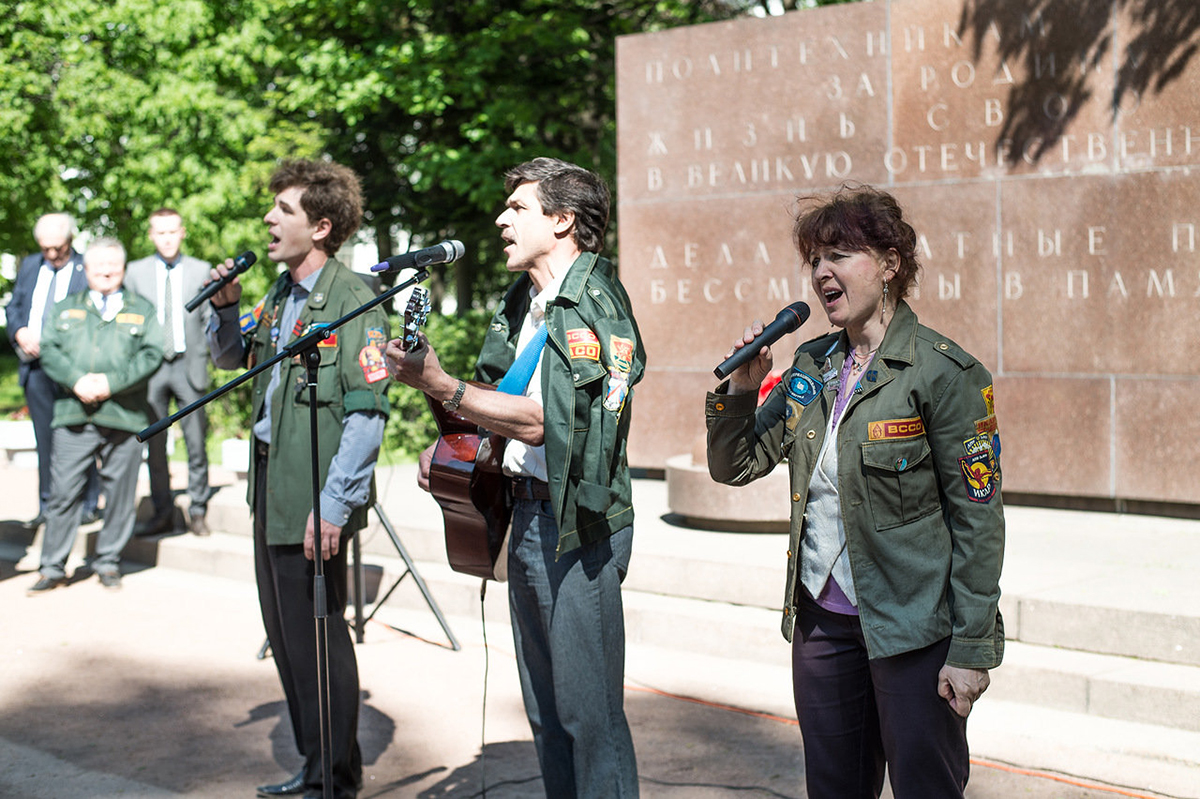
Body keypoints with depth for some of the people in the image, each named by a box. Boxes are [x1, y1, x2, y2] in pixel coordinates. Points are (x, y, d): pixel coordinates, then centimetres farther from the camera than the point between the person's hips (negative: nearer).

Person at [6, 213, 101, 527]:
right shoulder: (29, 266, 15)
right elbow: (13, 307, 19)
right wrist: (19, 332, -2)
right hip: (35, 364, 5)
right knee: (45, 439, 9)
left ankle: (88, 505, 8)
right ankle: (48, 505, 16)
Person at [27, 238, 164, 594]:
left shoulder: (142, 310, 14)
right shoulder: (66, 308, 18)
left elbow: (151, 355, 1)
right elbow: (49, 350, 6)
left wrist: (111, 383, -12)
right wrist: (77, 380, -11)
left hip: (124, 417, 0)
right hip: (73, 416, 1)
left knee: (119, 493, 2)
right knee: (63, 491, -1)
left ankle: (108, 561, 16)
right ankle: (53, 567, 6)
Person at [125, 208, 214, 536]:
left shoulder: (201, 271, 7)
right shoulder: (136, 271, 10)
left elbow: (211, 318, 9)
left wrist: (210, 355, -1)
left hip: (189, 365, -1)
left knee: (196, 440, -2)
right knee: (154, 443, 4)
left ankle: (197, 510, 9)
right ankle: (163, 512, 13)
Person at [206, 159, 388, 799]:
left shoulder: (353, 301, -15)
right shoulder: (281, 296, 11)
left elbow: (367, 412, -21)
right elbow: (228, 356, 27)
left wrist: (332, 505, -24)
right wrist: (225, 306, 6)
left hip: (314, 497, -9)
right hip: (270, 482, 9)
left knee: (317, 637, 0)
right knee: (284, 633, 16)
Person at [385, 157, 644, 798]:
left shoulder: (595, 306, -14)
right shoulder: (523, 301, 13)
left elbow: (535, 420, -20)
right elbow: (495, 393, 22)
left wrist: (438, 385, -22)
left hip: (578, 525, -9)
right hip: (527, 515, 9)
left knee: (589, 709, -4)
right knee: (544, 708, 16)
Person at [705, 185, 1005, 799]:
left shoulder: (943, 373, -11)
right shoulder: (811, 366, 9)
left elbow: (978, 519, -12)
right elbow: (734, 467, 12)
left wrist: (972, 650, -14)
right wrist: (740, 389, -6)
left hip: (914, 629, -6)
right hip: (821, 620, 6)